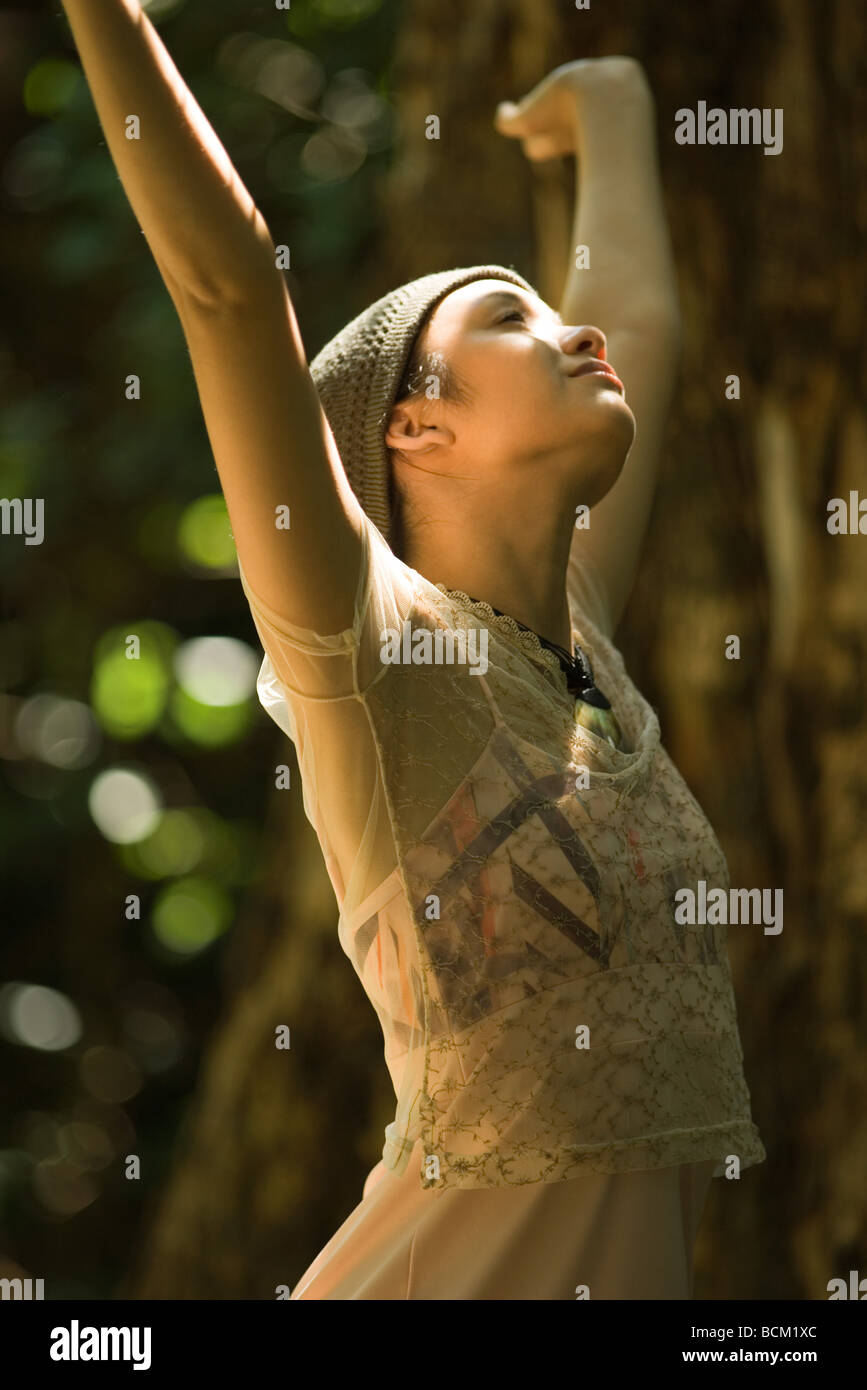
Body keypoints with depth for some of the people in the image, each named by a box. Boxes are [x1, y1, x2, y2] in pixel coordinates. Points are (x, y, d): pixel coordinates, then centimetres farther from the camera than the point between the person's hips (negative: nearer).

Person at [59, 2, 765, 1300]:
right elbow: (227, 281, -15)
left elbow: (639, 319, 28)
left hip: (636, 1263, 7)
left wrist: (613, 111, 40)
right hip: (466, 1269, -7)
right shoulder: (365, 644, -6)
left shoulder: (567, 635, 12)